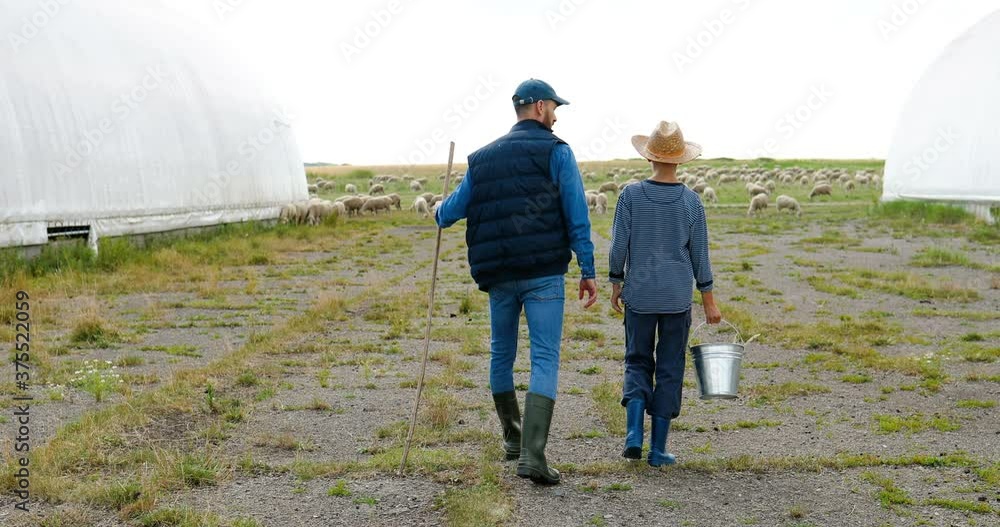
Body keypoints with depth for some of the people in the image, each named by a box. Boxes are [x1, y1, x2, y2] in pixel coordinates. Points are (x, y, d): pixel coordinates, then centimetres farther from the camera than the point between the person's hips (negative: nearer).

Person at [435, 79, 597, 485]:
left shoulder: (482, 158, 13)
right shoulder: (555, 151, 0)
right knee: (545, 360, -6)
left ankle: (512, 438, 33)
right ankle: (532, 454, -18)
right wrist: (588, 270, -3)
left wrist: (438, 214, 40)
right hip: (544, 273, -5)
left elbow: (451, 212, 16)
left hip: (498, 274, 5)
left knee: (501, 355, 20)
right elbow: (576, 215, -6)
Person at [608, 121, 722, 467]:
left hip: (639, 295, 0)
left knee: (638, 362, 15)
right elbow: (699, 255, 1)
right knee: (670, 369, 8)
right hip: (678, 298, 0)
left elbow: (619, 245, -5)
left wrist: (616, 283, 10)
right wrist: (708, 301, 9)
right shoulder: (691, 201, -4)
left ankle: (634, 432, -3)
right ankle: (658, 449, 11)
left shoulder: (631, 195, -6)